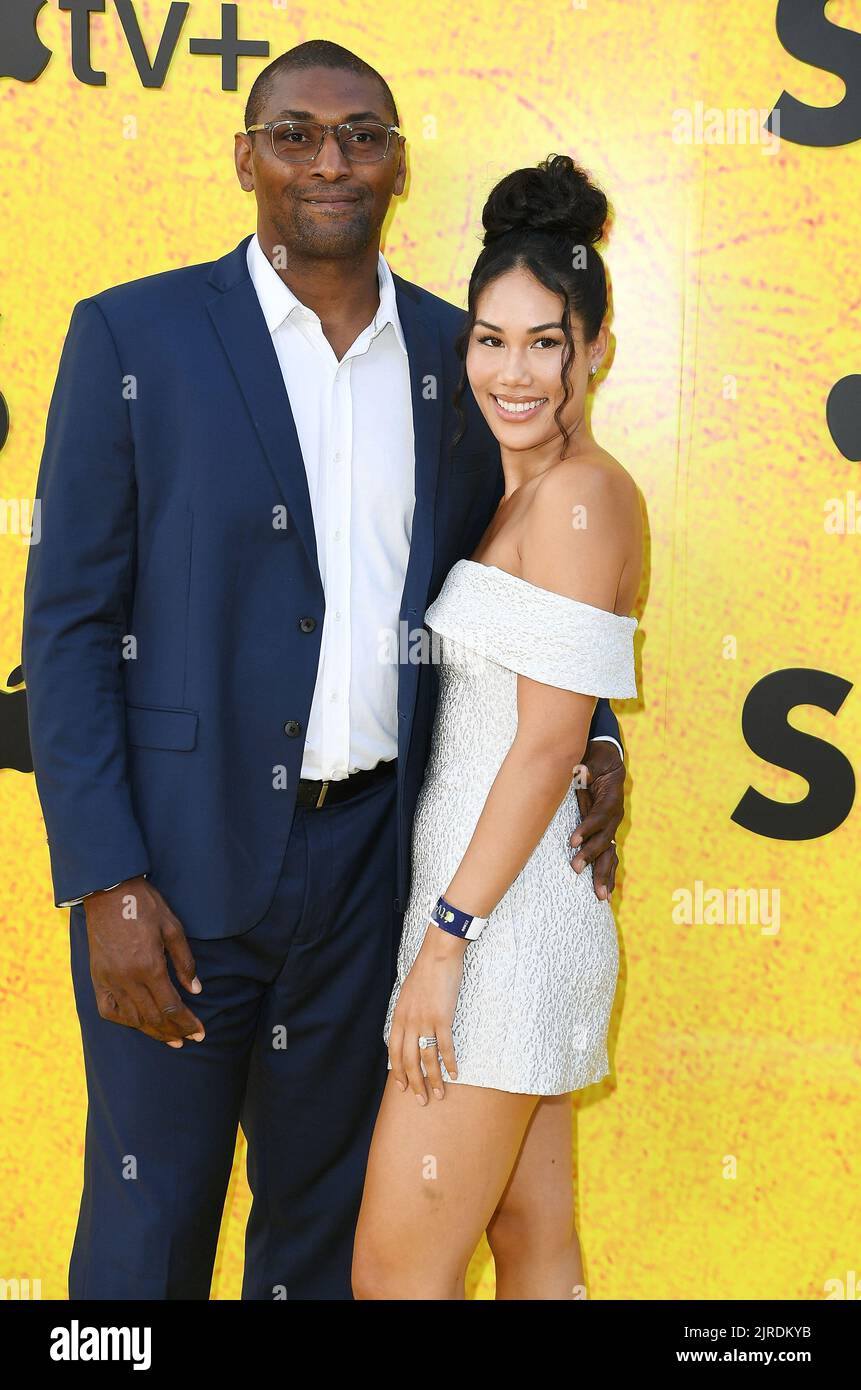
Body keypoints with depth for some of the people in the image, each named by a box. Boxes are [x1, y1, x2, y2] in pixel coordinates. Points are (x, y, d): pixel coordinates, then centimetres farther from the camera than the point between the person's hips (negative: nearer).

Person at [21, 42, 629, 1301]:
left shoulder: (456, 353, 6)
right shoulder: (134, 336, -5)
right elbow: (68, 621, -7)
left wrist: (591, 735, -1)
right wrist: (106, 885, -13)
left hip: (375, 858, 4)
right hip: (181, 859, -3)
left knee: (328, 1218, 17)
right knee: (152, 1221, 9)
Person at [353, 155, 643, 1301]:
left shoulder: (583, 493, -15)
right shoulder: (521, 491, 14)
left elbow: (550, 744, -19)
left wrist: (447, 938, -18)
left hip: (501, 911, -9)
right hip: (500, 896, 9)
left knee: (394, 1272, -2)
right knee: (536, 1243, 17)